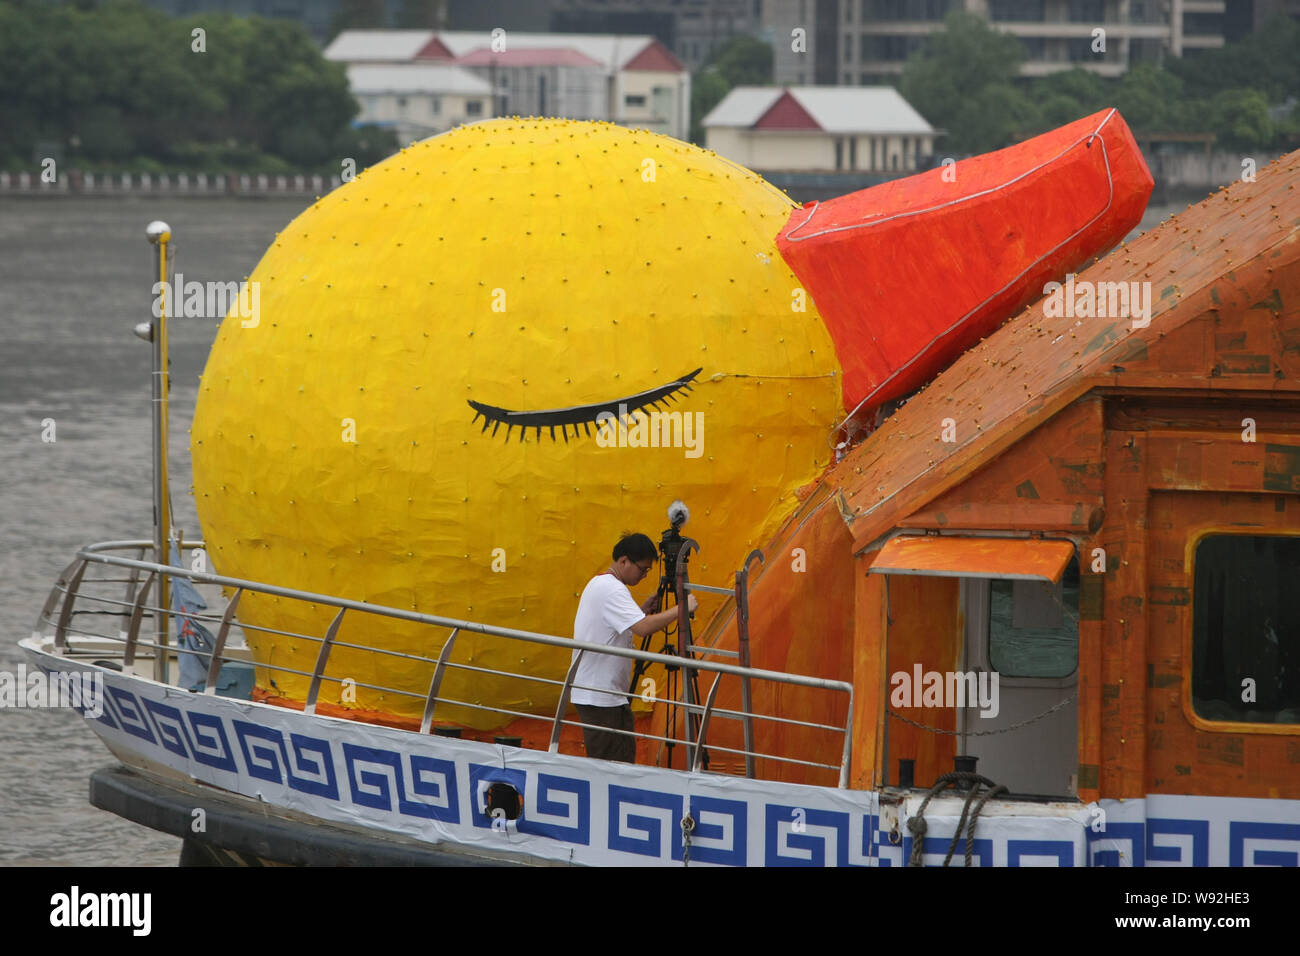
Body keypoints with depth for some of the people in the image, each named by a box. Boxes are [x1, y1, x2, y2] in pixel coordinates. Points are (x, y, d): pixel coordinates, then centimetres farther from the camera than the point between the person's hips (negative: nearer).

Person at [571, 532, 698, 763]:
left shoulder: (599, 584, 15)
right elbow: (642, 628, -29)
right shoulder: (612, 590, -18)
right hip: (600, 697, -10)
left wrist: (643, 610, 10)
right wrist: (682, 608, -22)